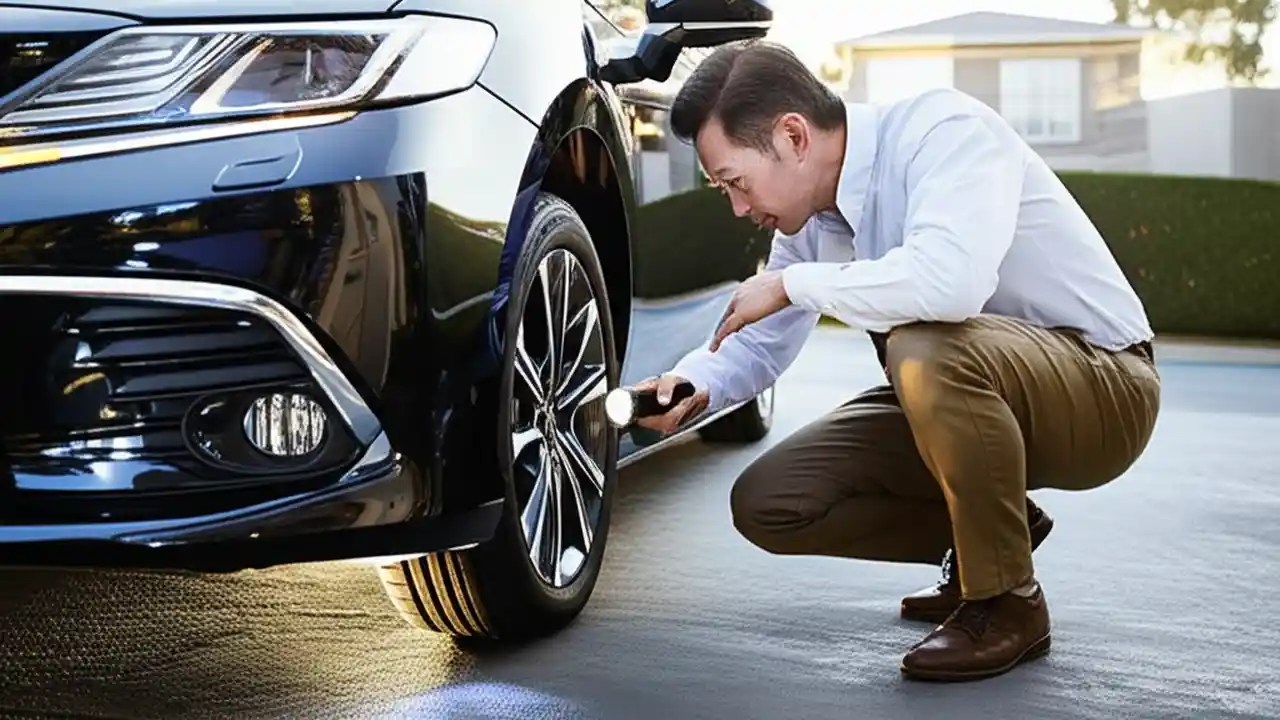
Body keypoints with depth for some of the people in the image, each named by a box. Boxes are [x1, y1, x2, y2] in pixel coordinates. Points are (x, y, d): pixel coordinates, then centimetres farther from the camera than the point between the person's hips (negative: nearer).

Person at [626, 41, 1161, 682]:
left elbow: (951, 279, -42)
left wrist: (793, 283, -27)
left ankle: (1008, 602, -17)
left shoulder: (943, 130, -23)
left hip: (1104, 386, -8)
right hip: (961, 396, 8)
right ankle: (995, 530, 14)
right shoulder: (809, 212, 1)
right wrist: (693, 388, -10)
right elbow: (760, 342, 12)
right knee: (766, 505, -3)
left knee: (925, 347, -39)